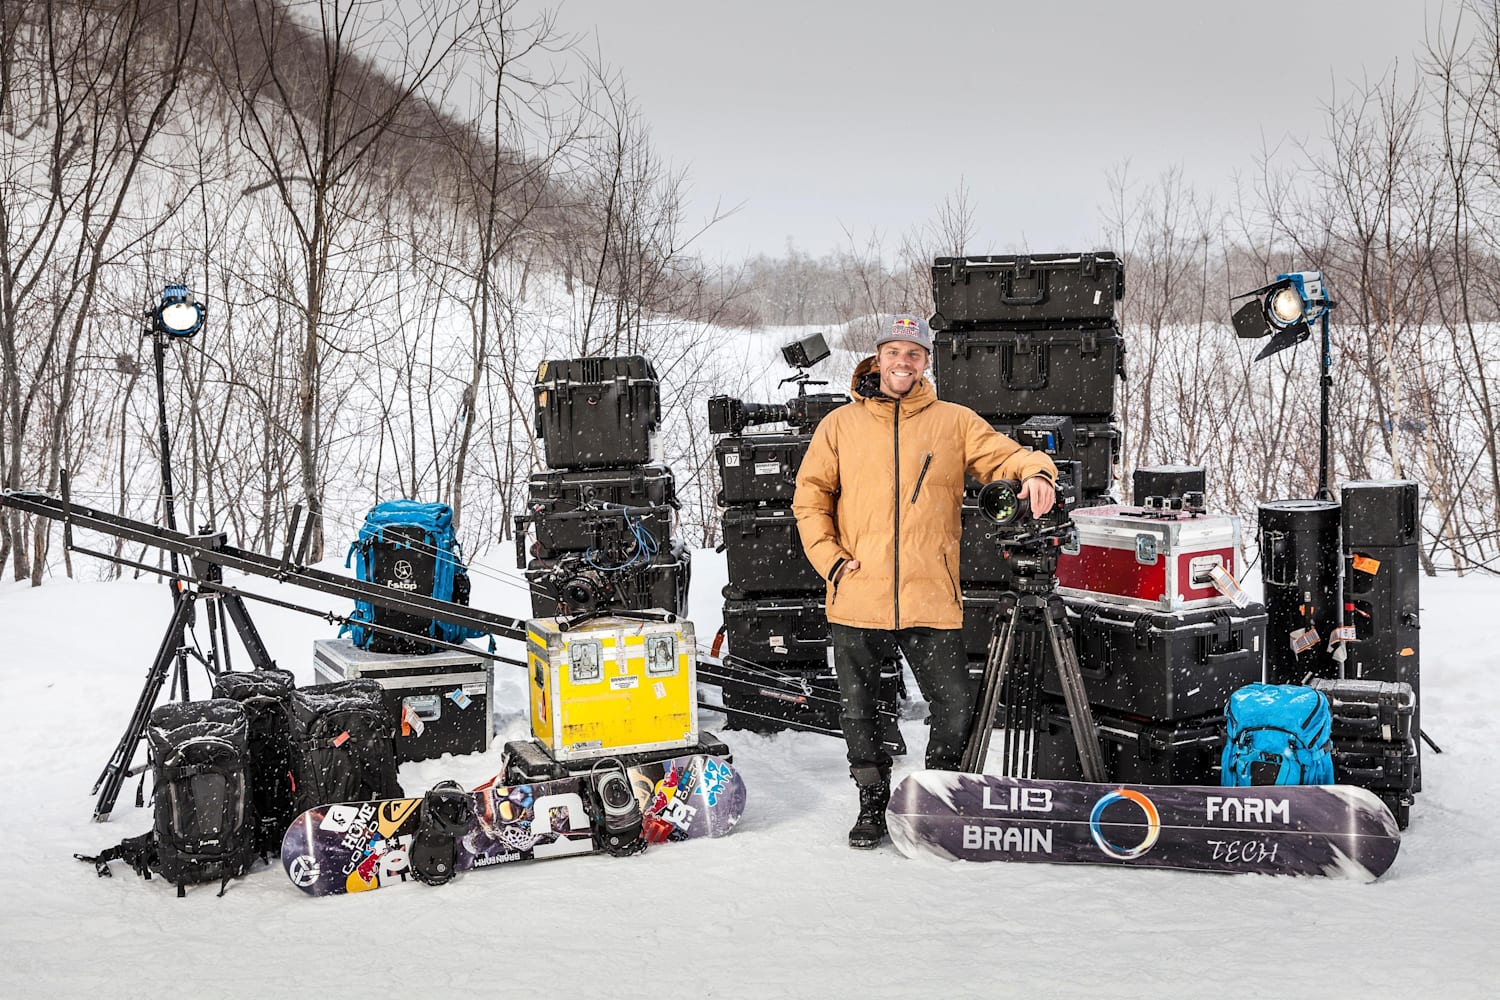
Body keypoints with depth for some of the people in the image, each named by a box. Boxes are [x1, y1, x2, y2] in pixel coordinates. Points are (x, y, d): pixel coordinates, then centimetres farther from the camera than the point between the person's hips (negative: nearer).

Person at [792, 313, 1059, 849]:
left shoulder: (954, 422, 8)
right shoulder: (841, 424, 9)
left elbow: (1003, 454, 1)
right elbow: (810, 497, 10)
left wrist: (1035, 470, -21)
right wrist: (830, 557, -2)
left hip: (932, 599, -1)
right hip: (858, 599, 1)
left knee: (957, 708, -3)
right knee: (857, 710, 8)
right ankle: (873, 804, 27)